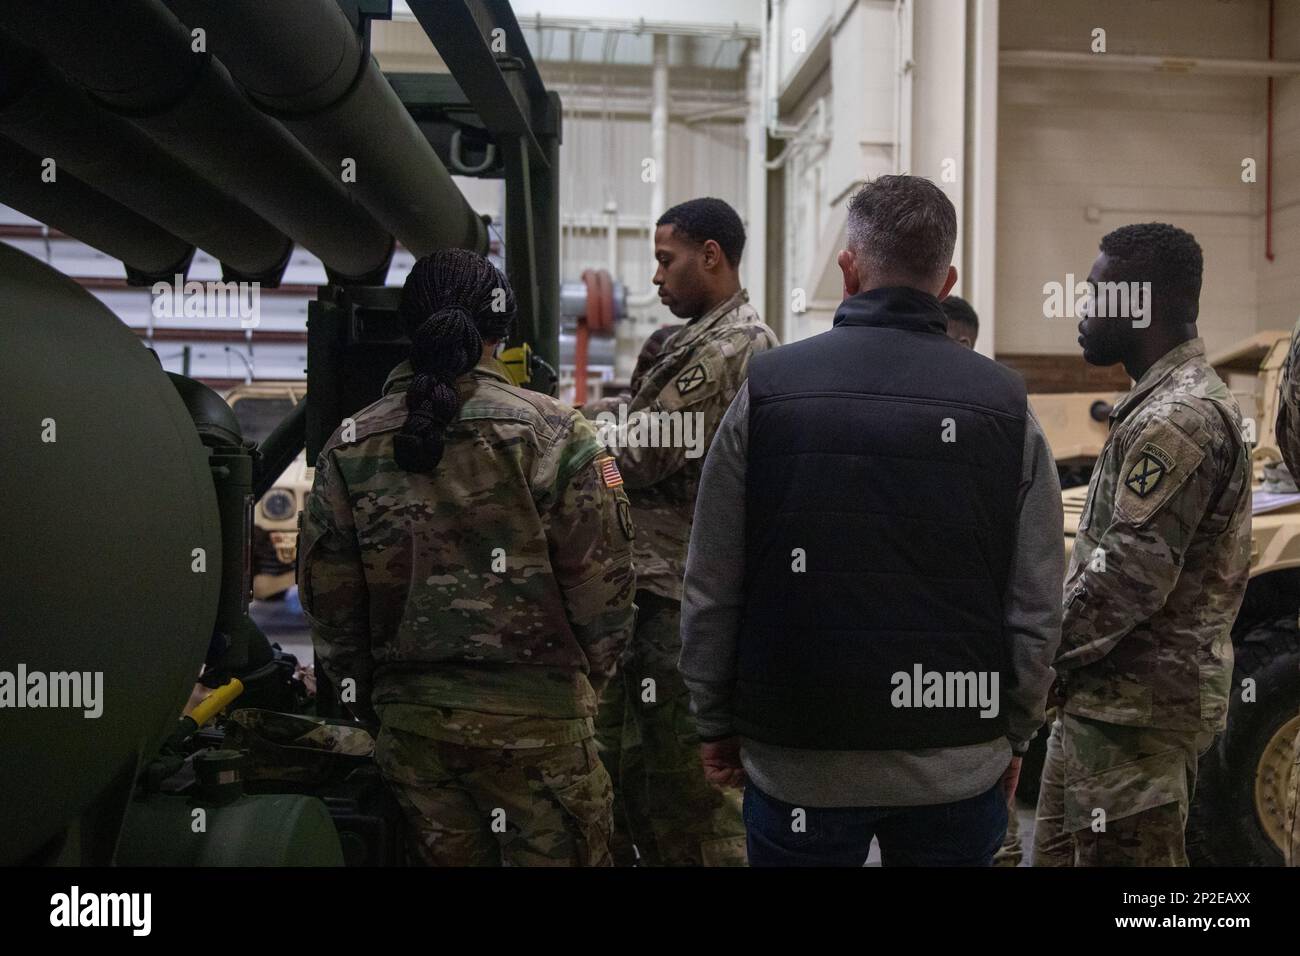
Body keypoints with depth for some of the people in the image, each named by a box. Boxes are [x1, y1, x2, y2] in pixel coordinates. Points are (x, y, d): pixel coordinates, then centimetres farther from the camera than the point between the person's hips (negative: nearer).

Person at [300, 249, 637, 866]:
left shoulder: (349, 447, 2)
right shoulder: (551, 432, -9)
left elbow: (328, 598, 5)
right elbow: (602, 579, -9)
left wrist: (371, 701, 17)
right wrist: (584, 681, 7)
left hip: (408, 718, 4)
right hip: (535, 716, -4)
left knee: (447, 855, 17)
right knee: (558, 853, 8)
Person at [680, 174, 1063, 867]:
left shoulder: (769, 388, -6)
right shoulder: (1004, 405, -3)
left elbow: (710, 589, -3)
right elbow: (1036, 608, 0)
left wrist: (717, 722, 8)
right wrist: (1013, 734, 13)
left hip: (801, 764, -1)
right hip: (960, 766, 1)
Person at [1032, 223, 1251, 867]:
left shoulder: (1178, 419, -19)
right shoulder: (1164, 402, 15)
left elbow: (1130, 576, -25)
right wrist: (1054, 650, 12)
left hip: (1134, 709, -10)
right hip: (1107, 699, 10)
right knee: (1058, 854, 19)